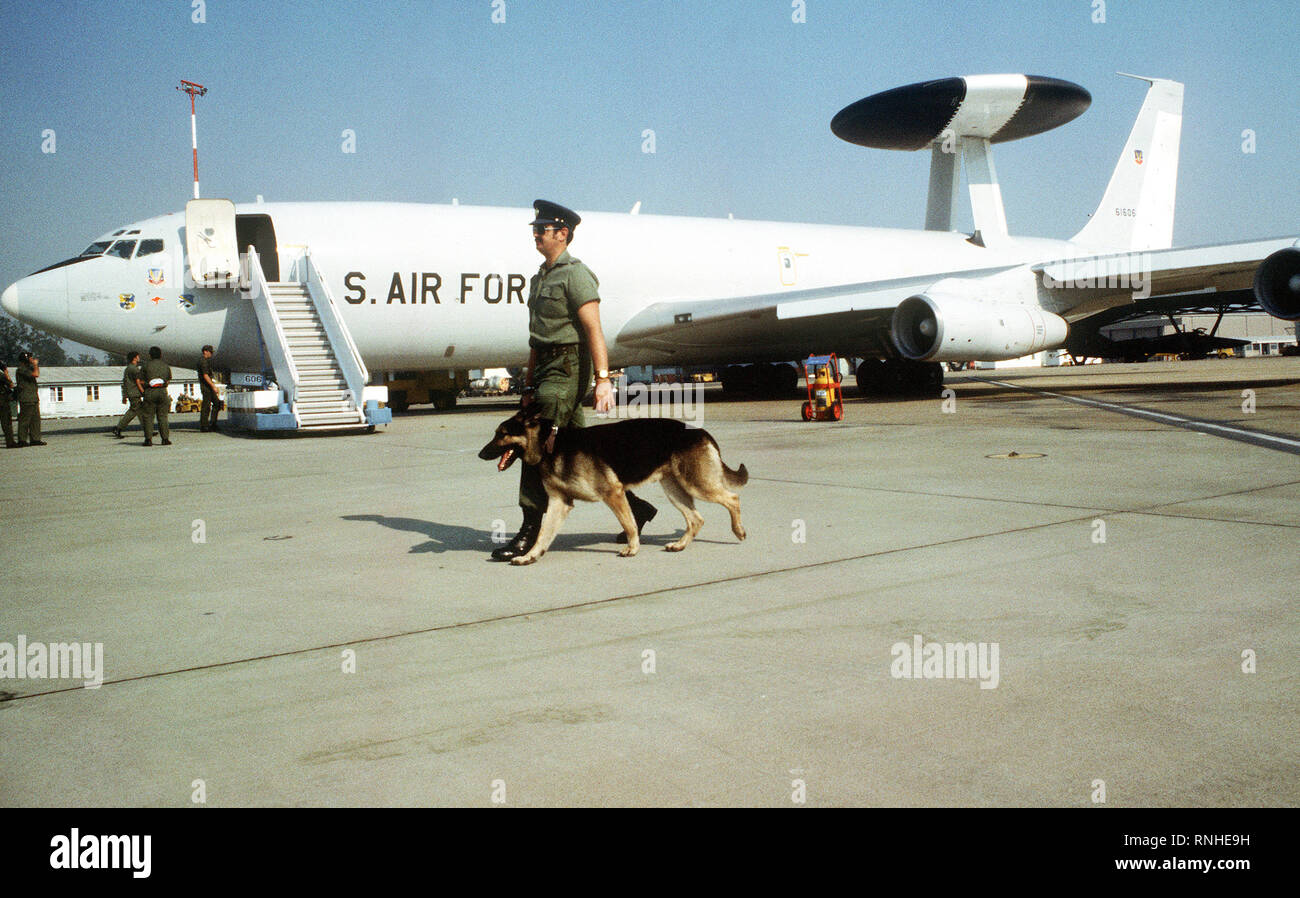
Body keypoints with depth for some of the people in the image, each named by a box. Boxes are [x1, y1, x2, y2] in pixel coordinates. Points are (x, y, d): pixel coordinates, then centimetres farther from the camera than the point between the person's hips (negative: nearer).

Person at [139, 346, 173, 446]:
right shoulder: (166, 366, 10)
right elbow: (168, 380, 15)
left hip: (150, 392, -2)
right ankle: (165, 439, 0)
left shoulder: (146, 365, 1)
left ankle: (148, 439, -4)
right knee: (162, 416, 5)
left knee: (148, 416, 2)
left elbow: (141, 381, 1)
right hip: (163, 392, 2)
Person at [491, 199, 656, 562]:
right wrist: (529, 384, 20)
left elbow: (593, 330, -18)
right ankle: (635, 507, 23)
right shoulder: (541, 277, 19)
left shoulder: (575, 274, -9)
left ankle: (530, 532, -8)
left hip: (567, 369, -10)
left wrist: (603, 379, -26)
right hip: (546, 368, 10)